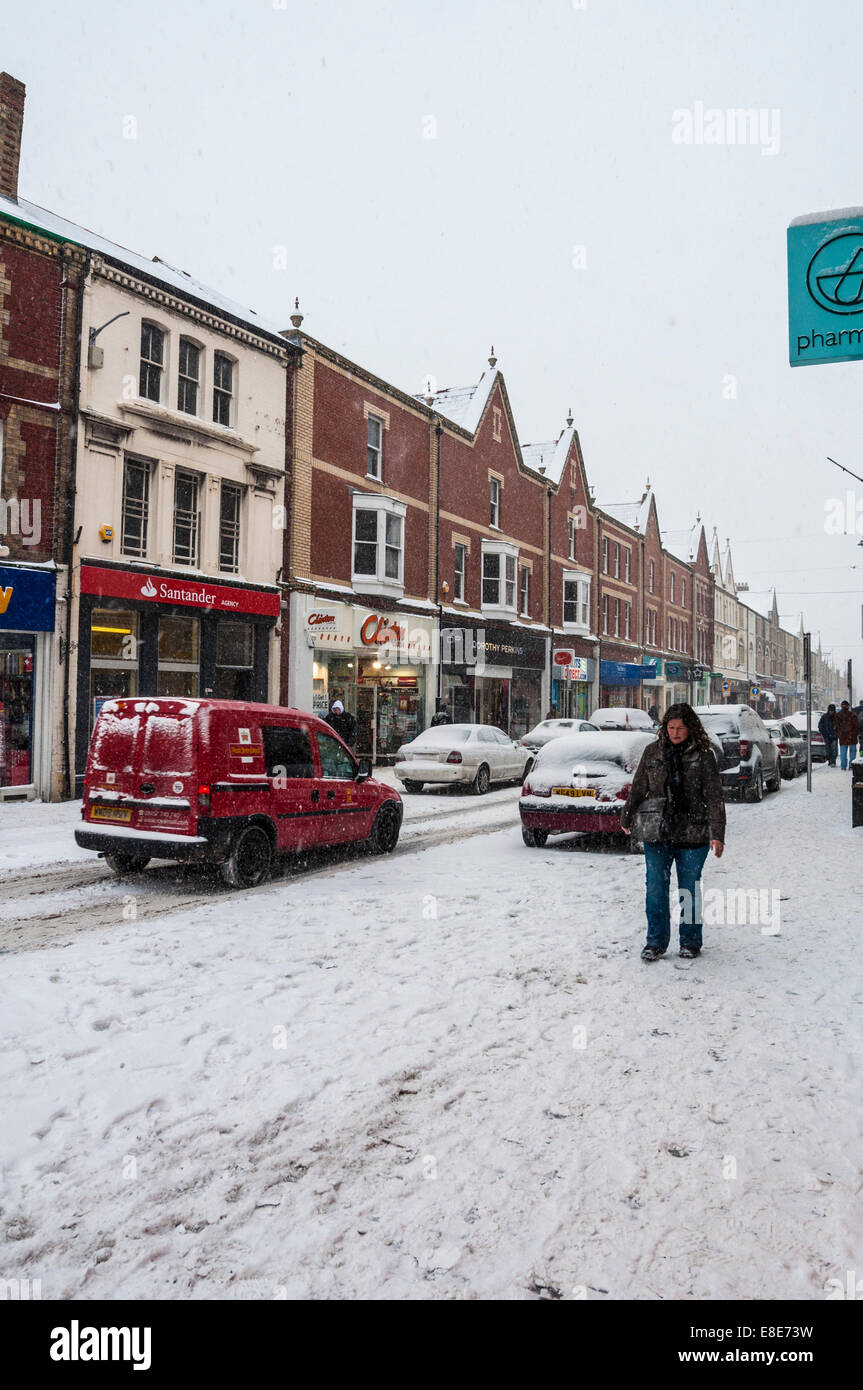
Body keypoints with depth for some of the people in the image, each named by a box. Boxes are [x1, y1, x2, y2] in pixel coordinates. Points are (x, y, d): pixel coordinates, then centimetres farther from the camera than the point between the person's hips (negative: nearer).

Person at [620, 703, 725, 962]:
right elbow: (638, 788, 13)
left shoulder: (703, 756, -4)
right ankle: (656, 942, 16)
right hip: (656, 834, 2)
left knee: (689, 891, 9)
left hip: (692, 835, -2)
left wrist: (717, 834, -11)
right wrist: (626, 818, 19)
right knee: (655, 889, 3)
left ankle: (690, 942, 25)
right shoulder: (653, 752, 4)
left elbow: (714, 797, -5)